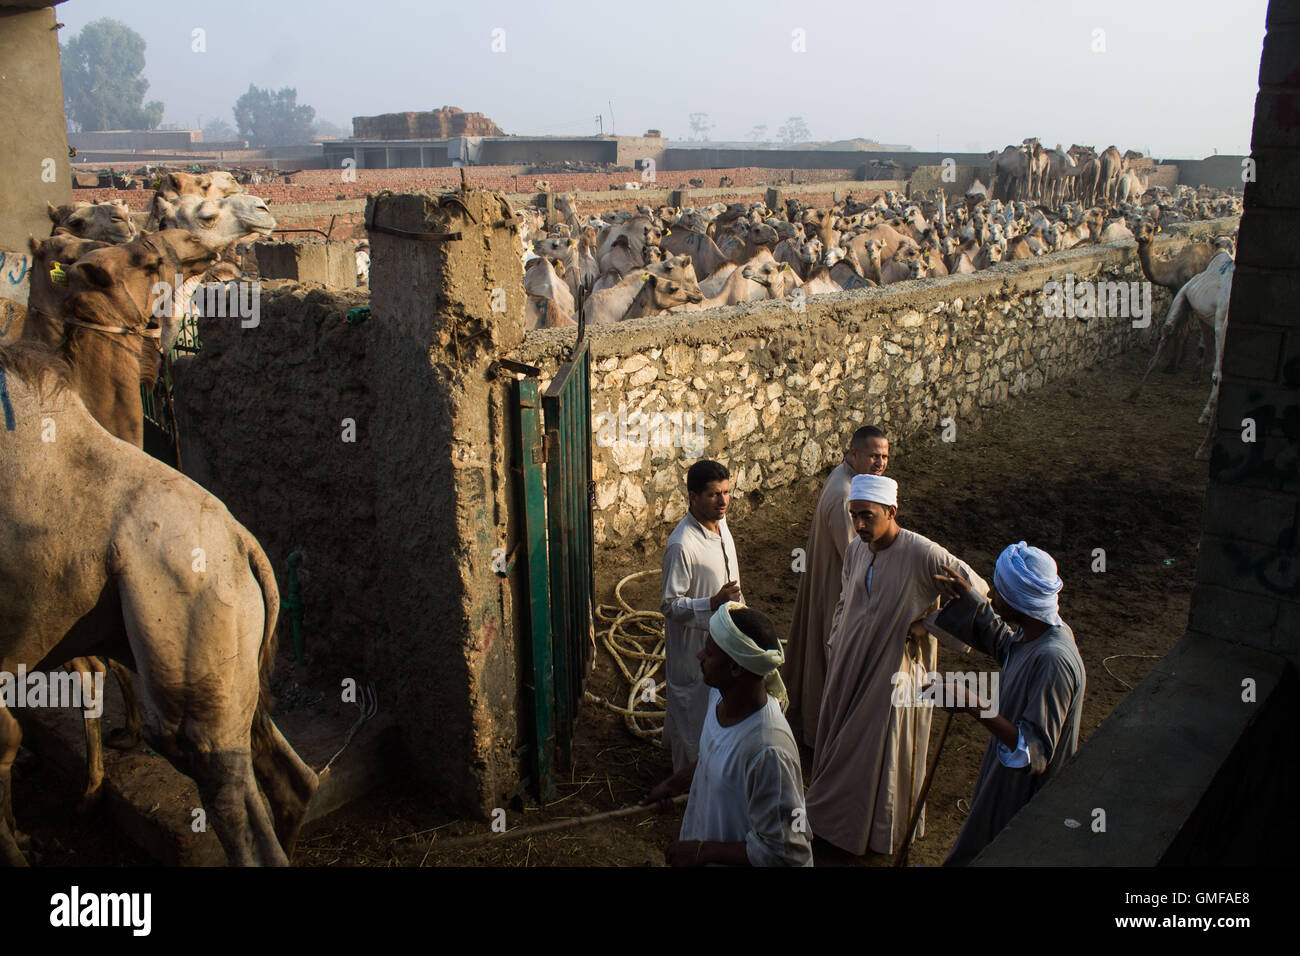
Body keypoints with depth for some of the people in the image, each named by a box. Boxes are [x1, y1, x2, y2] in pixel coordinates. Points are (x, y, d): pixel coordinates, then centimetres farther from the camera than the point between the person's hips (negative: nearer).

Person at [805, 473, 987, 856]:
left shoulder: (921, 554, -24)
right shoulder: (855, 549, -3)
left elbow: (977, 590, -18)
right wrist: (835, 645, 9)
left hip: (894, 671, -6)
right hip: (849, 667, 6)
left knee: (883, 755, 11)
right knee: (841, 746, 20)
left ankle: (881, 831, 35)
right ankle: (837, 814, 43)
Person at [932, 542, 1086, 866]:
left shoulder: (1053, 660, -35)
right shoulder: (1036, 632, -7)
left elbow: (1034, 750, -35)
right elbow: (1000, 640, 18)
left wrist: (976, 708, -45)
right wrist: (966, 596, 8)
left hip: (1026, 793, -9)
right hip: (1009, 776, 9)